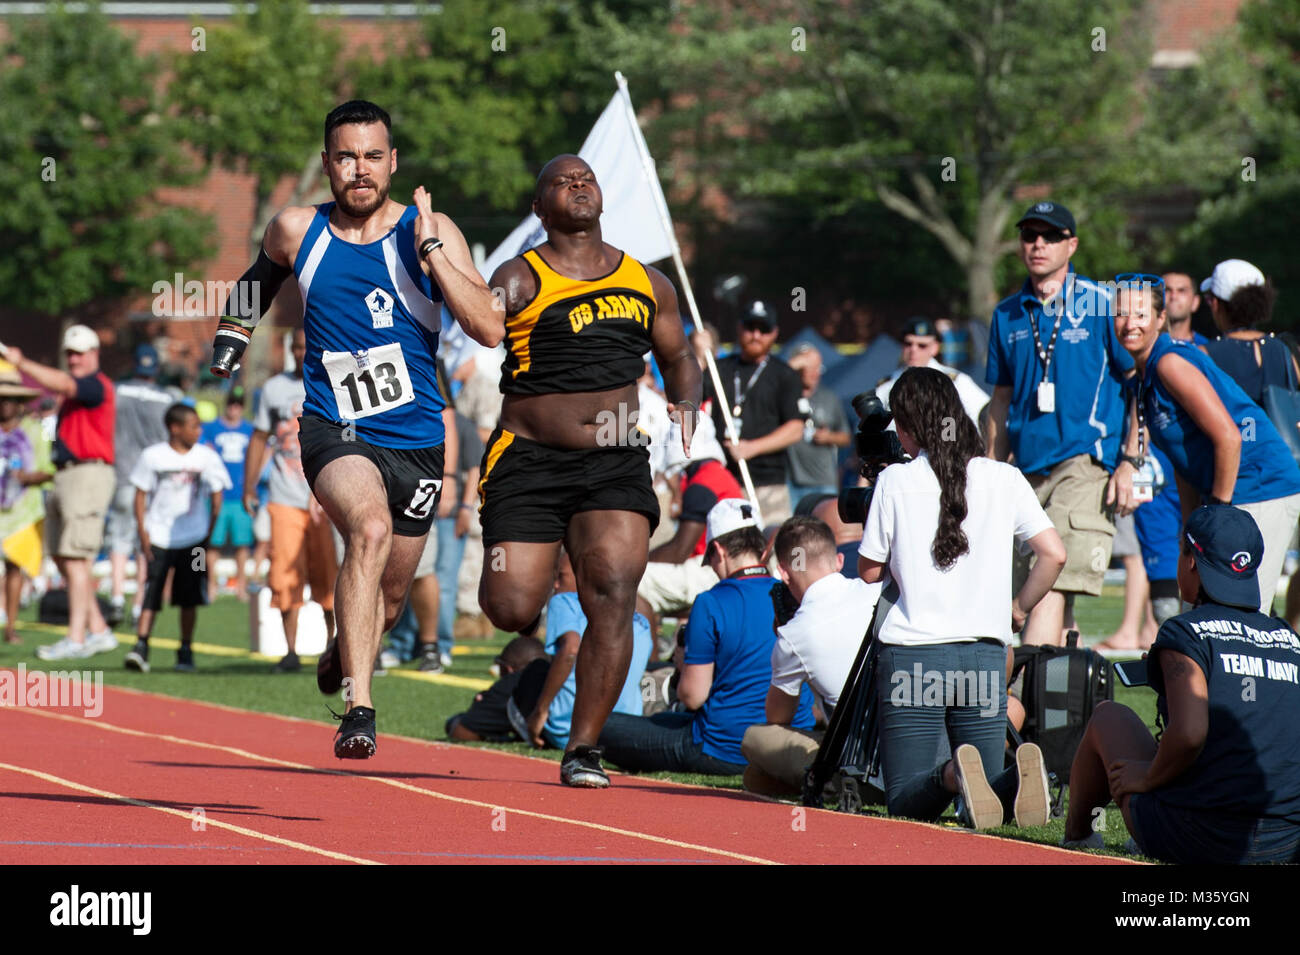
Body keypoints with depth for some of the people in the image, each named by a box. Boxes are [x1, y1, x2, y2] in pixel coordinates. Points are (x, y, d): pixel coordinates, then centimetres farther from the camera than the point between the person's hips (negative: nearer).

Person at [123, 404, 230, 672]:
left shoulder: (206, 457, 3)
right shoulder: (153, 456, -2)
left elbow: (216, 497, 8)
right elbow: (141, 495, 1)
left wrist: (210, 533, 2)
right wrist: (142, 530, -7)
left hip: (193, 537, 2)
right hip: (159, 536, -2)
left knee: (189, 597, 4)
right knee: (152, 592, -9)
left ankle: (186, 651, 12)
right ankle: (141, 645, -12)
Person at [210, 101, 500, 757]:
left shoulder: (430, 230, -6)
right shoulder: (297, 231, -1)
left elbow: (489, 329, -17)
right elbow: (257, 282, 24)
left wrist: (430, 249, -23)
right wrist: (228, 348, 16)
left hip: (416, 439, 2)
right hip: (334, 428, -2)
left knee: (387, 597, 16)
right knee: (371, 527, -33)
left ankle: (343, 654, 53)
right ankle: (358, 711, -37)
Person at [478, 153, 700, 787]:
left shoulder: (647, 283, 14)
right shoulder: (521, 279, -2)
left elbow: (678, 357, 25)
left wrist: (686, 407, 8)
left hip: (616, 464, 3)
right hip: (531, 461, -3)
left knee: (613, 592, -17)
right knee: (510, 612, -9)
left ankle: (583, 748, -8)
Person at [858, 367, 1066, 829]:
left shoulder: (895, 482, -3)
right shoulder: (1004, 479, 5)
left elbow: (869, 570, 4)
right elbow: (1053, 554, 1)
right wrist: (1019, 609, 16)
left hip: (911, 655, -2)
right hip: (985, 654, 2)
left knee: (906, 798, 5)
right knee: (983, 800, 9)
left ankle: (953, 774, -30)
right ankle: (1019, 778, -27)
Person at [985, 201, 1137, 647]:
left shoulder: (1101, 305, -1)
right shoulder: (1007, 315, 14)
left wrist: (1130, 463, -8)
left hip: (1086, 463, -6)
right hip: (1027, 472, 6)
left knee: (1053, 583, -20)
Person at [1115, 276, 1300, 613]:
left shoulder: (1171, 363, -15)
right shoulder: (1143, 377, 13)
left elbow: (1228, 437, -22)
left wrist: (1219, 510, -17)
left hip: (1261, 493, -10)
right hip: (1223, 495, 10)